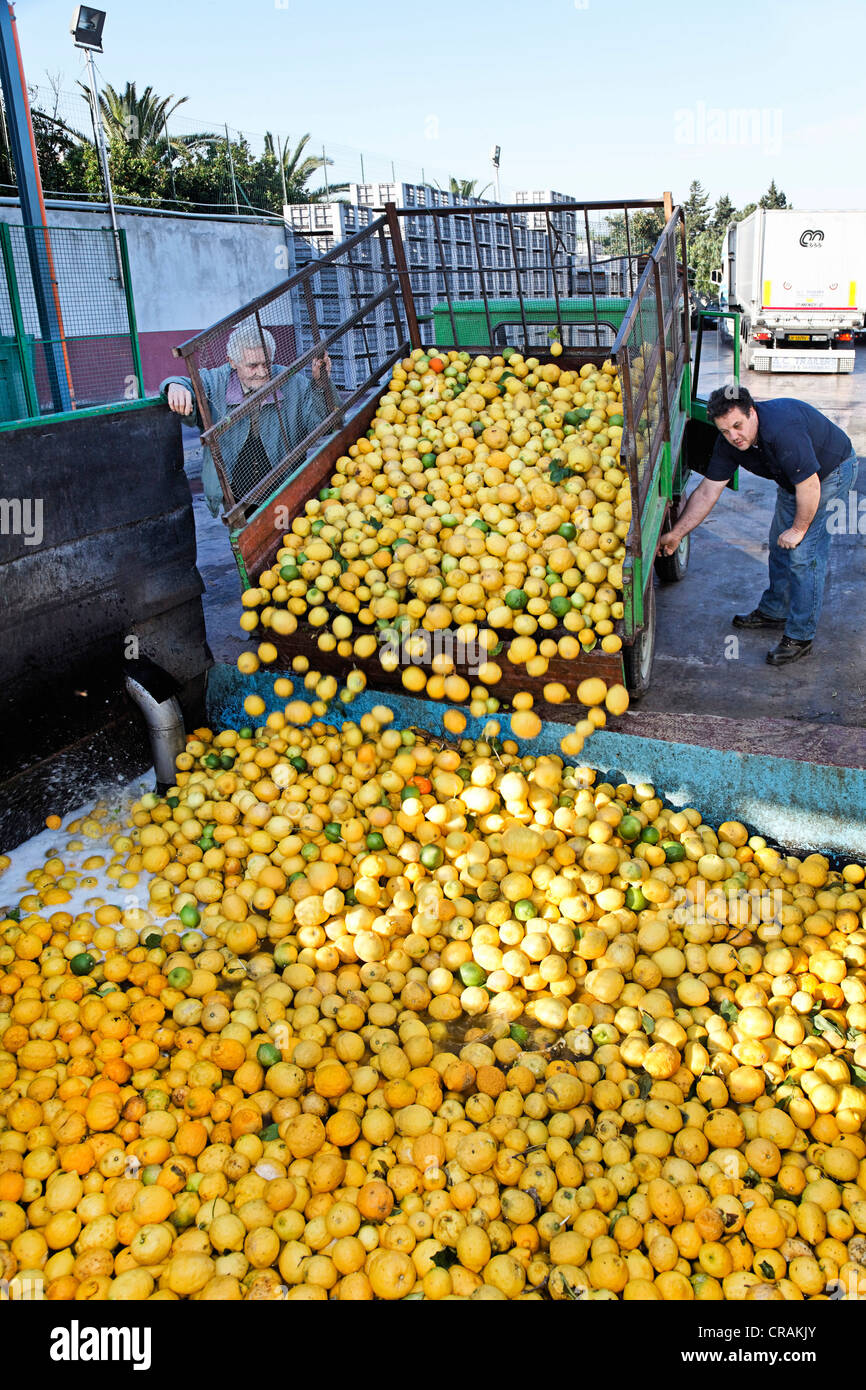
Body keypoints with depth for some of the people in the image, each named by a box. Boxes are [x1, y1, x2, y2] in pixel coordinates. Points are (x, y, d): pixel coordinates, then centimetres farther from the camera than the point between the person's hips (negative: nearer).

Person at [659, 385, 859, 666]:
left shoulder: (782, 429, -40)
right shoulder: (729, 442, -15)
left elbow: (809, 486, -33)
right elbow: (707, 492, -8)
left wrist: (798, 529, -20)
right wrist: (675, 534, -9)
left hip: (831, 472, -8)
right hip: (793, 479, 8)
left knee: (803, 553, -12)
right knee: (779, 546, 16)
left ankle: (800, 637, -4)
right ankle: (775, 611, 36)